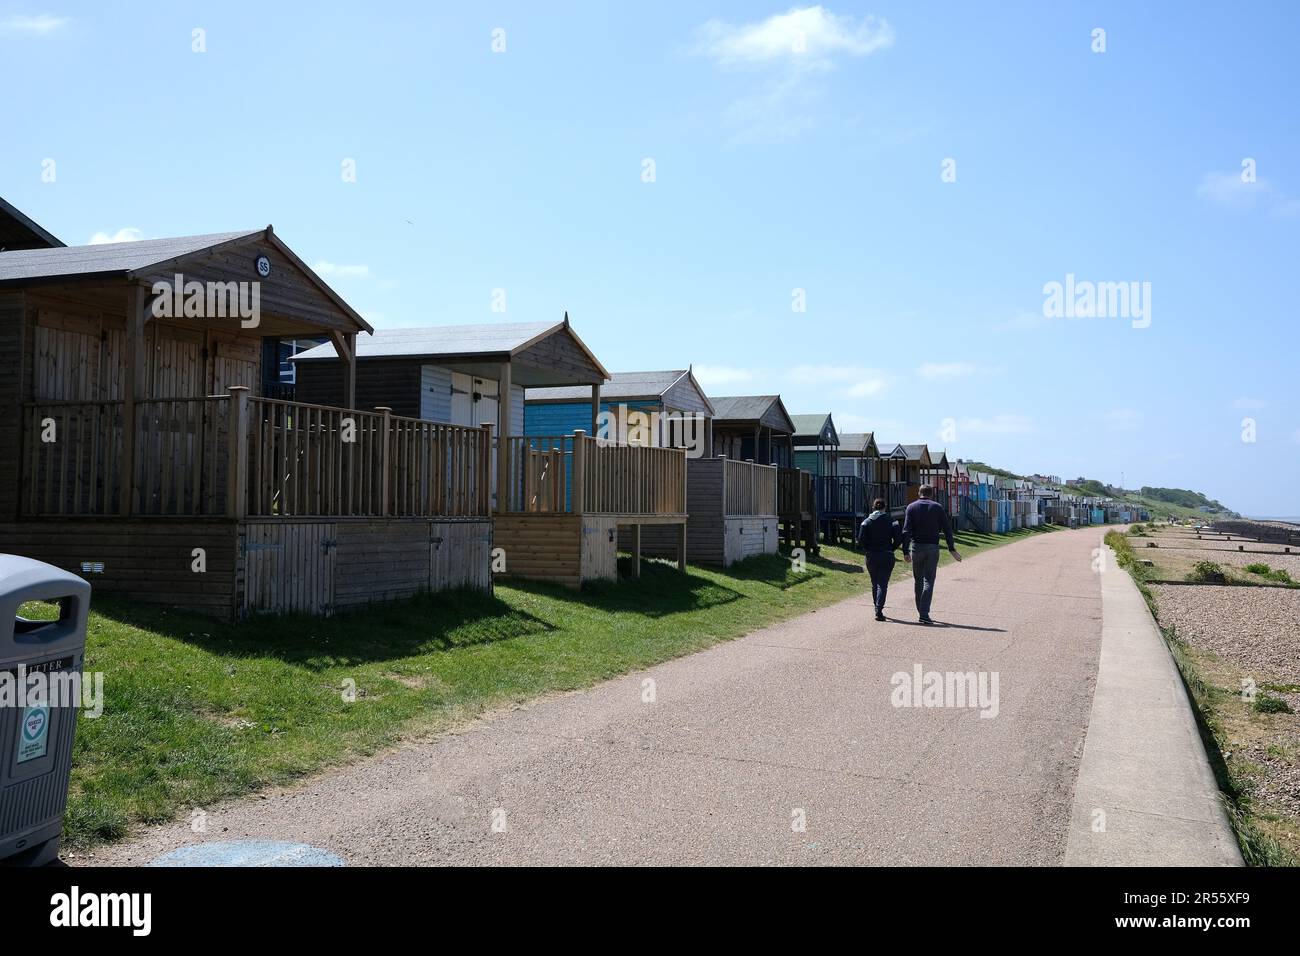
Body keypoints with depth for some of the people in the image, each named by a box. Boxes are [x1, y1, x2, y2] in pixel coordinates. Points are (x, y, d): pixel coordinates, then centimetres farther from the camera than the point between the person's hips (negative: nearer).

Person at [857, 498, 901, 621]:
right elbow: (898, 538, -7)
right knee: (883, 584, -1)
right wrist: (891, 549, 7)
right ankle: (879, 610, -15)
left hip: (871, 557, 1)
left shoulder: (867, 522, -1)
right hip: (887, 556, -1)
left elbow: (861, 539, -8)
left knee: (874, 584, 16)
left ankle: (878, 608, 24)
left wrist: (868, 549, 7)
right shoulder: (891, 521, -3)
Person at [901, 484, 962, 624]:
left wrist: (905, 552, -6)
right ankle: (924, 613, -14)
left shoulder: (911, 507, 3)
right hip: (932, 547, -1)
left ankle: (921, 611, 19)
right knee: (928, 581, -2)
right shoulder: (938, 507, 3)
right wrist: (952, 549, 4)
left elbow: (906, 531, -6)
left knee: (918, 581, 14)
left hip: (916, 547, 1)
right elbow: (947, 529, 0)